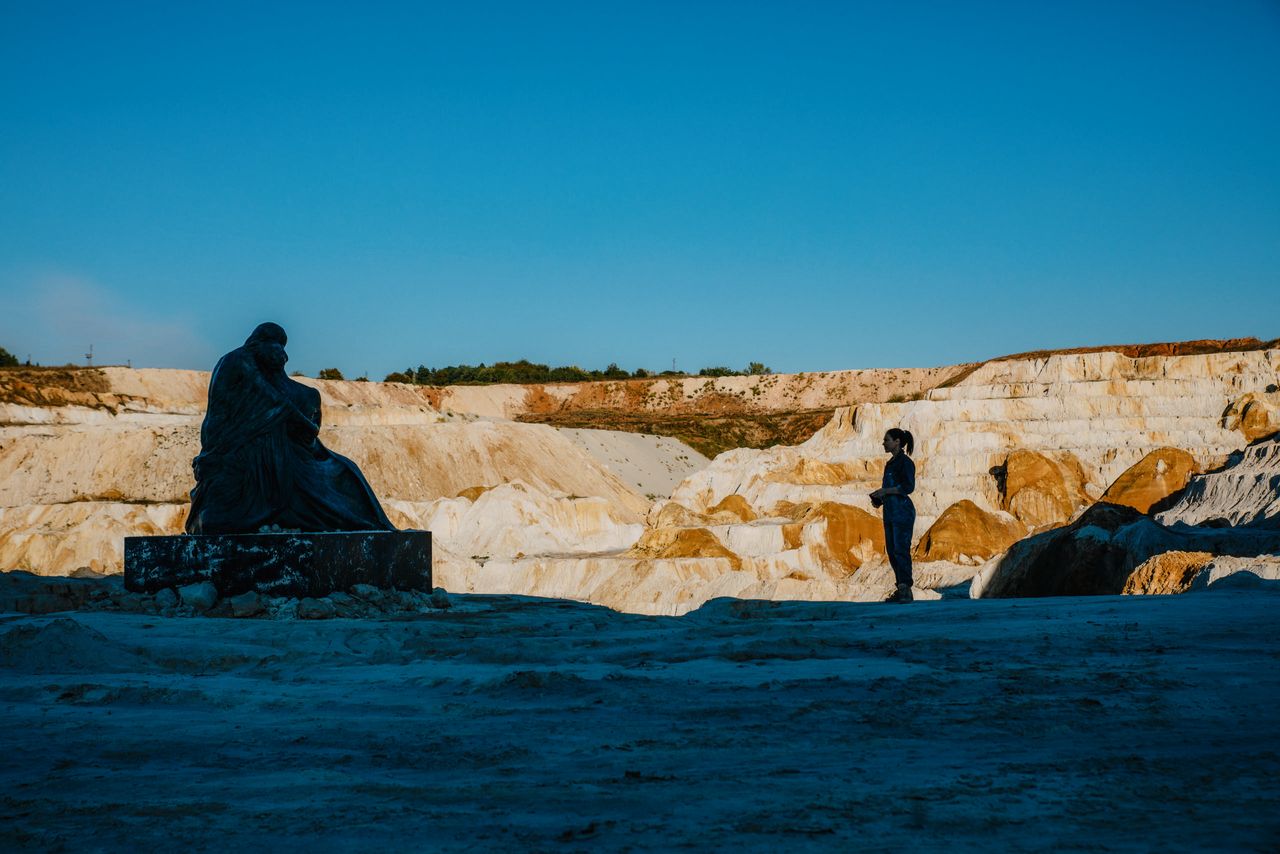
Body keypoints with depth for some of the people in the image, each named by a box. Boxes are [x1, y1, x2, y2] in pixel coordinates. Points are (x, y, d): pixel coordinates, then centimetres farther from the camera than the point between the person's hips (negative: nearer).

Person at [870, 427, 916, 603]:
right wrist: (879, 499, 9)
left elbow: (909, 487, -18)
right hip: (890, 511, 9)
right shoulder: (890, 463, 18)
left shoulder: (905, 462, -8)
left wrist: (885, 491, -19)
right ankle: (901, 589, 9)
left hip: (903, 511, -9)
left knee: (901, 549, -14)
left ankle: (906, 591, -15)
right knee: (891, 550, 6)